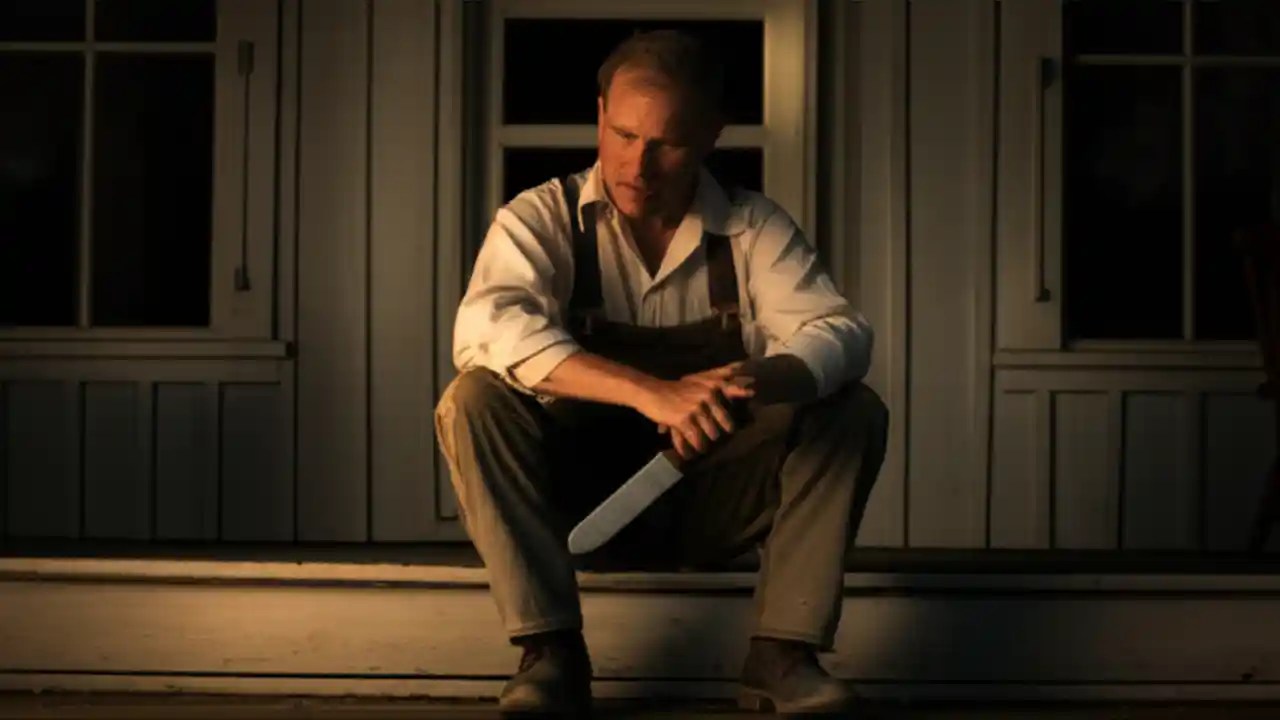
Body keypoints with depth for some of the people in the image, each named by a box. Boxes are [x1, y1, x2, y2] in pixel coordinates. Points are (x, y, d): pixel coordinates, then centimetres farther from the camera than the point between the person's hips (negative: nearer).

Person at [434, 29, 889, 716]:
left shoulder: (756, 229, -2)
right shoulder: (541, 219, -9)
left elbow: (841, 333, -15)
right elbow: (484, 331, -29)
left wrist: (748, 385, -39)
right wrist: (648, 391, -42)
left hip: (712, 501, 2)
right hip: (581, 496, -1)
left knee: (853, 412, -19)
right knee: (474, 400, -27)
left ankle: (782, 651, -20)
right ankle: (549, 652, -25)